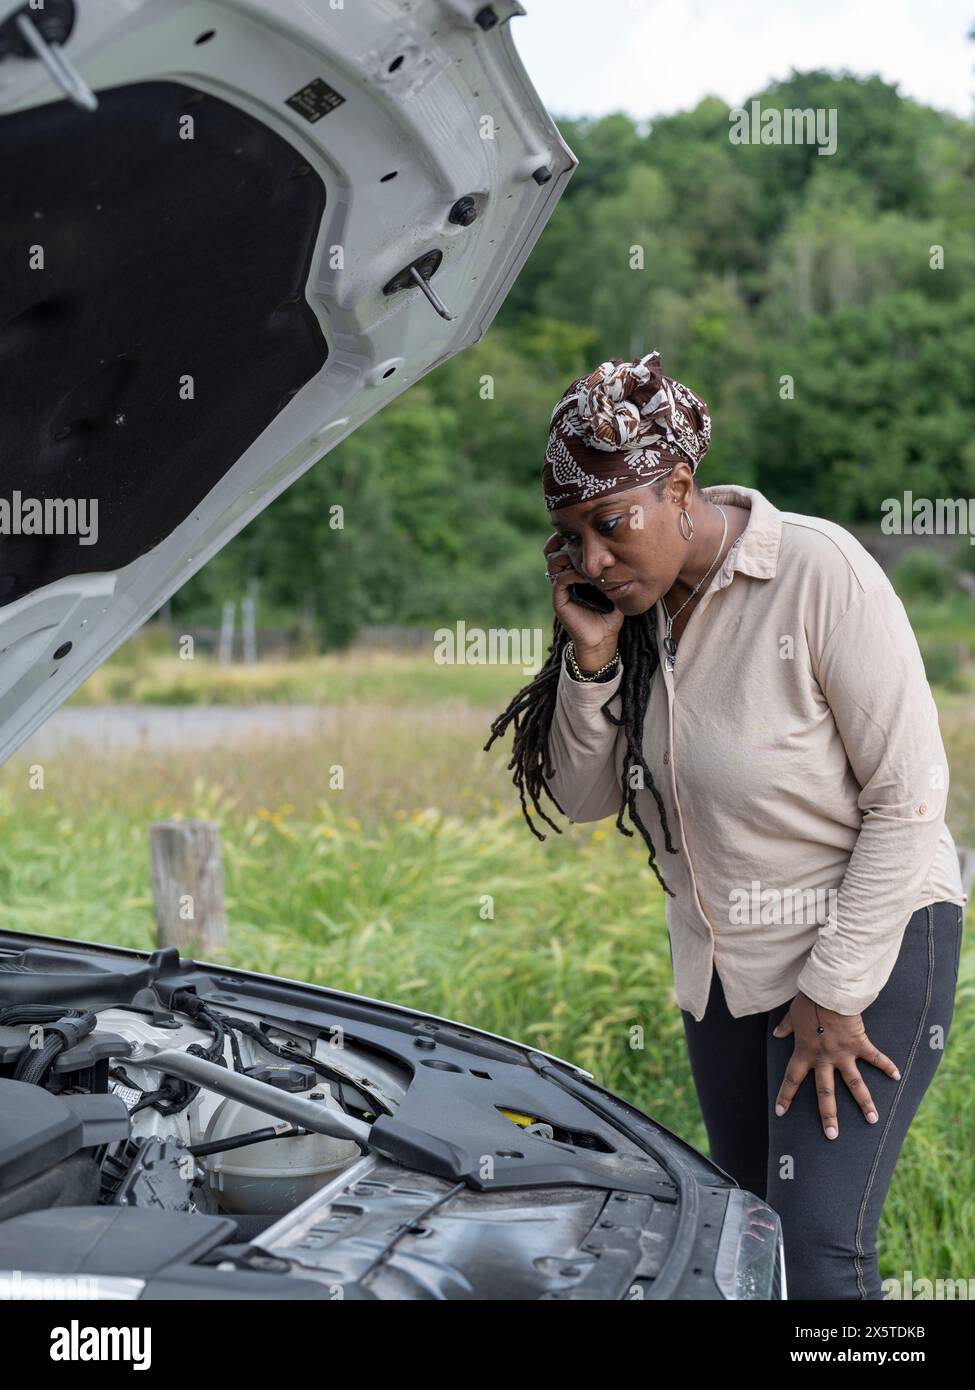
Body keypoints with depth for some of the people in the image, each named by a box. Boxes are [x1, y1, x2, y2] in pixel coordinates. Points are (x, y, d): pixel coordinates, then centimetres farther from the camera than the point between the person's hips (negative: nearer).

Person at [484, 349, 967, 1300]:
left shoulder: (818, 571, -21)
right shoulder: (631, 605, -1)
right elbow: (584, 798, 2)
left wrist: (836, 991, -17)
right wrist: (590, 658, -14)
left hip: (870, 939, -7)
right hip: (721, 957, 7)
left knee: (818, 1250, -13)